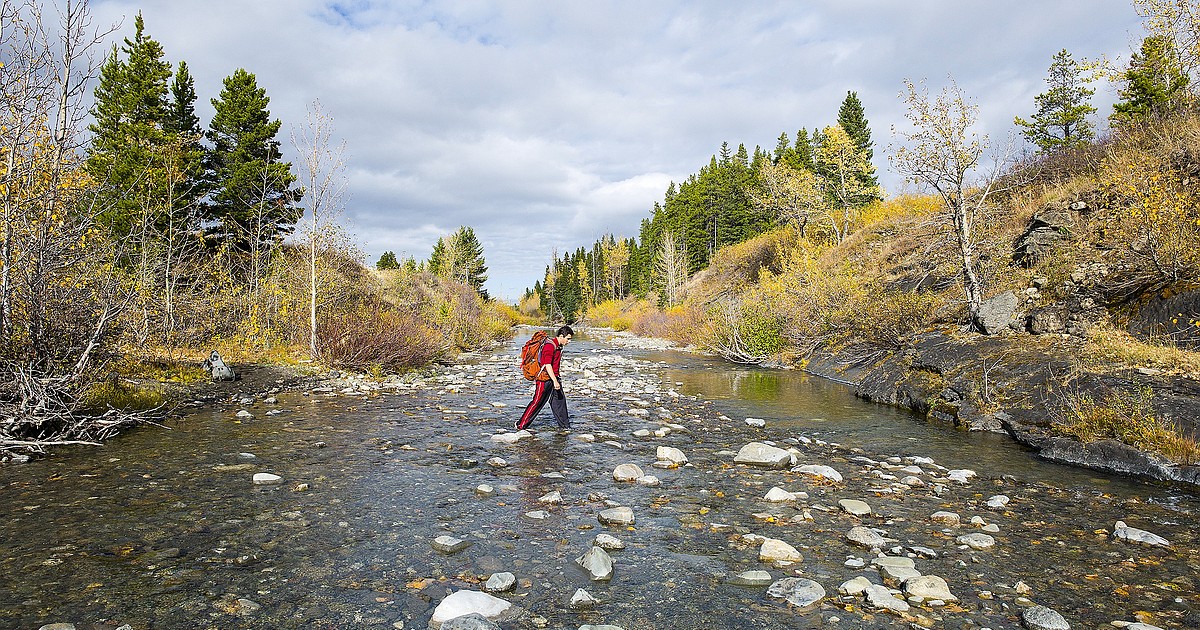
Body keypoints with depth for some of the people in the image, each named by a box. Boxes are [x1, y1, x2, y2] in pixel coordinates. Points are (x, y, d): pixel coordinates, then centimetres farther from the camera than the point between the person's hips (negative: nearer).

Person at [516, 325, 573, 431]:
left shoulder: (559, 346, 12)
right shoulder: (549, 346, -19)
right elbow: (547, 365, -26)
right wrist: (555, 381, -29)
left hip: (554, 377, 9)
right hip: (545, 378, -9)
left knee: (560, 400, 8)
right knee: (537, 402, -5)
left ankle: (565, 425, 16)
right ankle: (521, 425, 4)